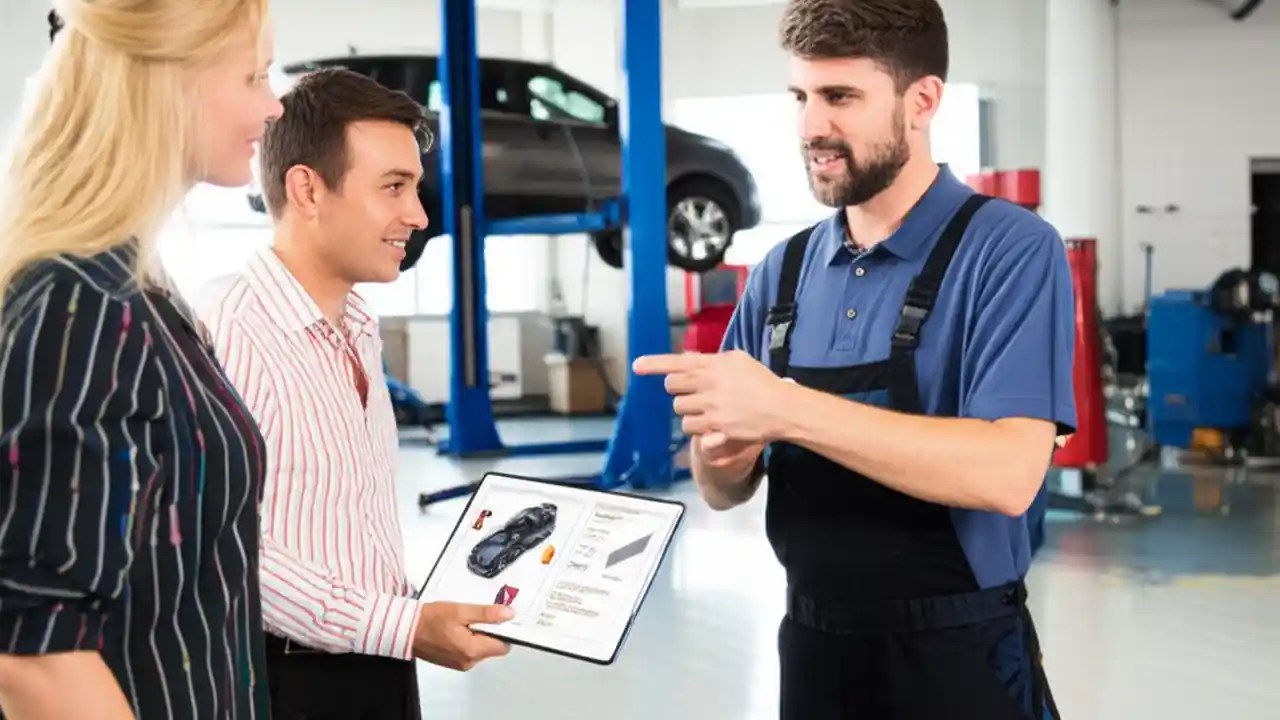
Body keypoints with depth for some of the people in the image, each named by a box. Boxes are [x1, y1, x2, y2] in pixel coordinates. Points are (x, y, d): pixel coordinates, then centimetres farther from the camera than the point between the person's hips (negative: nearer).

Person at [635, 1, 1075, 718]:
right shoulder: (780, 273, 4)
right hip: (812, 646, 5)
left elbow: (1007, 474, -25)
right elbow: (726, 491, 9)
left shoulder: (1010, 251, -12)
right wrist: (722, 453, -15)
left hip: (956, 659, -5)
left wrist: (784, 408, -28)